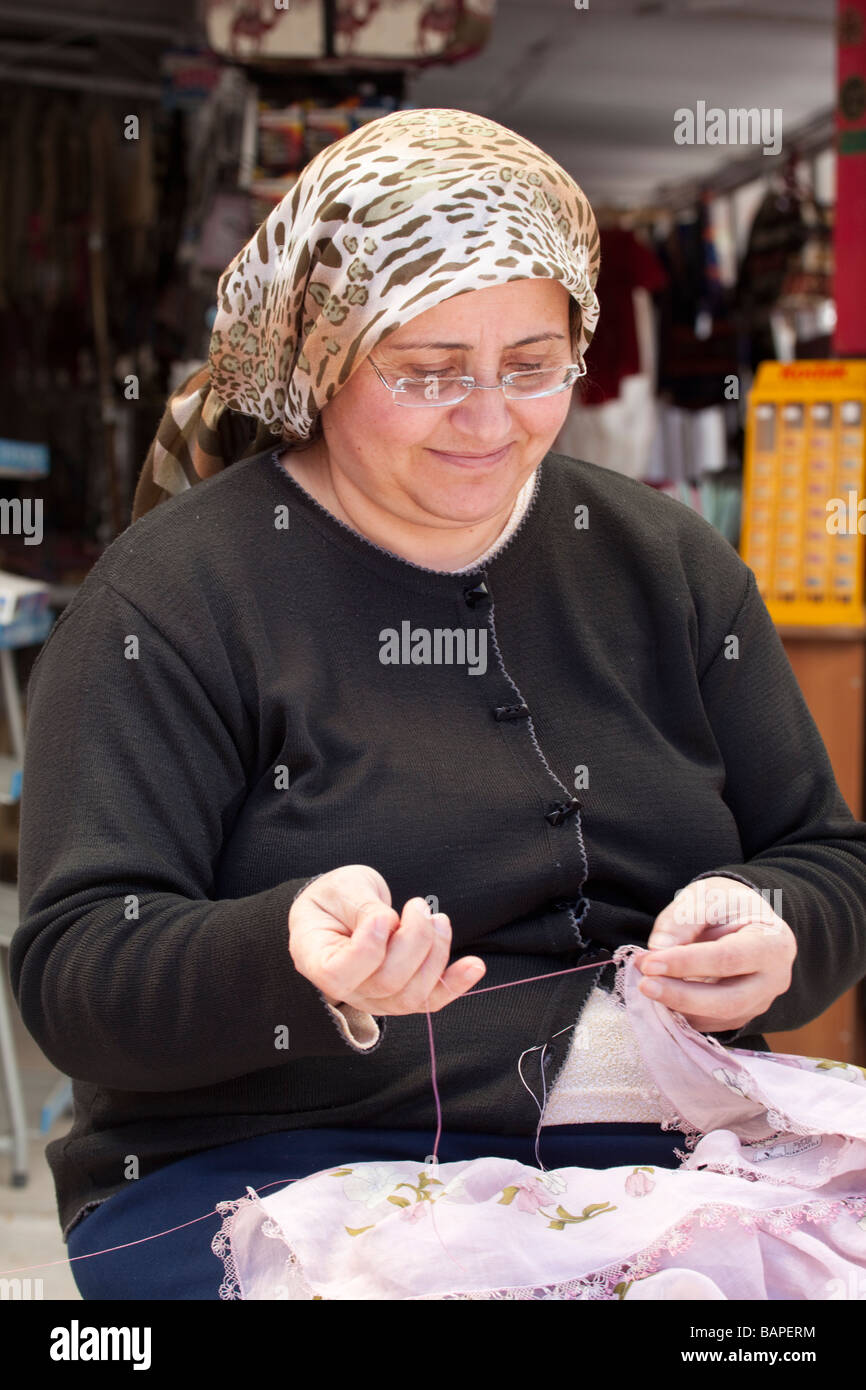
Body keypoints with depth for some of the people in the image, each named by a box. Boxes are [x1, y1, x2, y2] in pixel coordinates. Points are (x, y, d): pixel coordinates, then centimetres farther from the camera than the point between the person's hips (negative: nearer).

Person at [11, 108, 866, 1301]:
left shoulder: (667, 564, 13)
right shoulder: (170, 597, -2)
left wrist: (767, 933, -8)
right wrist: (296, 960, -29)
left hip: (664, 1153, 4)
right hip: (273, 1172, -3)